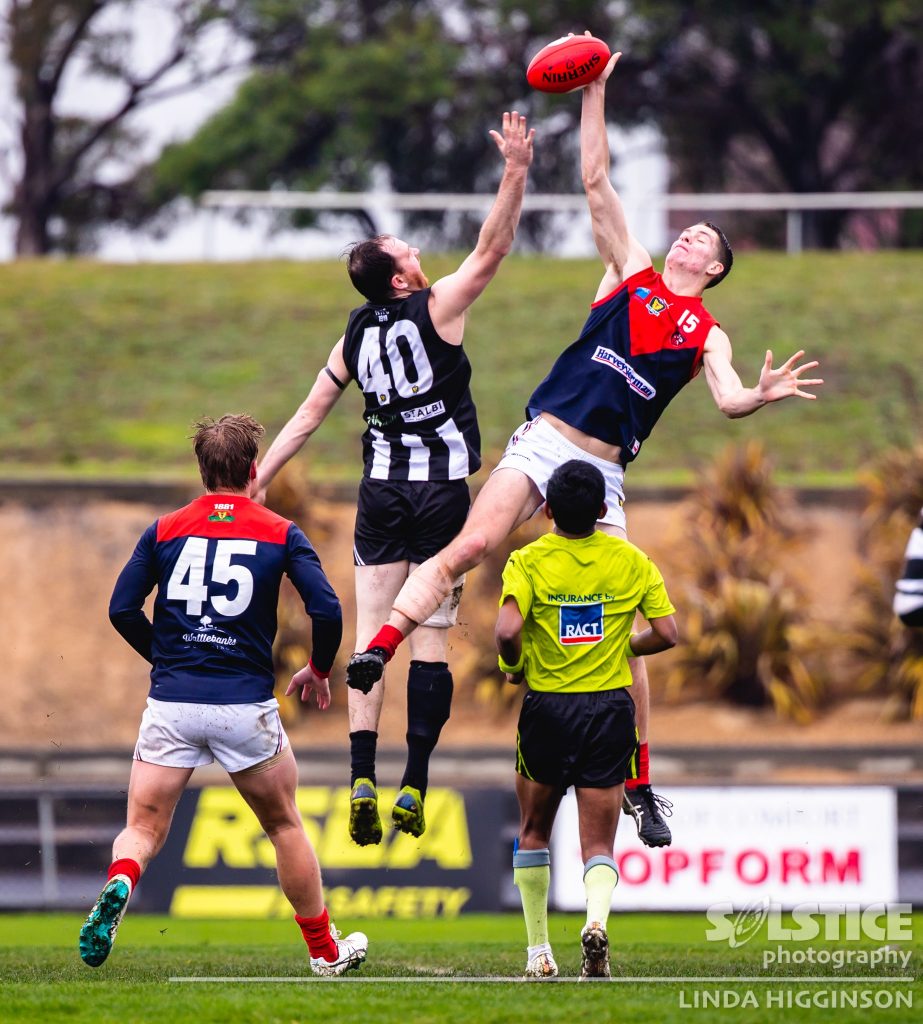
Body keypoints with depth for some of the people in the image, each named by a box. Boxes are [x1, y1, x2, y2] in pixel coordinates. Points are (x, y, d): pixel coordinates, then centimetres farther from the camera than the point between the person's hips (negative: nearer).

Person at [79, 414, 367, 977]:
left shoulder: (164, 530, 7)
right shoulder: (281, 534, 2)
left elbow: (123, 608, 3)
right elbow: (327, 609, -6)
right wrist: (319, 671, 12)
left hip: (171, 702, 1)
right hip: (245, 705, -1)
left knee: (143, 829, 6)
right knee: (285, 826, 17)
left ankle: (118, 885, -28)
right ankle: (326, 949, 25)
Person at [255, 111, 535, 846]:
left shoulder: (355, 338, 7)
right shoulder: (438, 309, -6)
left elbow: (307, 418, 10)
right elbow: (493, 249, -13)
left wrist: (255, 483, 17)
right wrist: (516, 174, -17)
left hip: (382, 491, 3)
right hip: (442, 490, -3)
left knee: (371, 633, 1)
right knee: (430, 636, -2)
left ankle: (363, 778, -12)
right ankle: (415, 784, -7)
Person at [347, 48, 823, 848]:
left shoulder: (707, 334, 14)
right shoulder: (632, 272, 16)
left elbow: (728, 398, -3)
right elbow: (596, 179, 12)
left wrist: (761, 396, -26)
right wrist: (596, 93, 6)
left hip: (602, 470, 0)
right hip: (543, 441, 0)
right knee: (471, 545, -25)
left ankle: (640, 787, 4)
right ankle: (380, 646, -34)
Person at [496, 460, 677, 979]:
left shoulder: (528, 561, -7)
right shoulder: (632, 561, -1)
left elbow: (508, 630, -22)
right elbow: (667, 634, -2)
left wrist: (515, 666, -1)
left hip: (548, 707, -1)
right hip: (610, 709, 1)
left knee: (534, 832, 20)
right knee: (599, 844, 3)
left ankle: (539, 951, 18)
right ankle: (597, 917, -28)